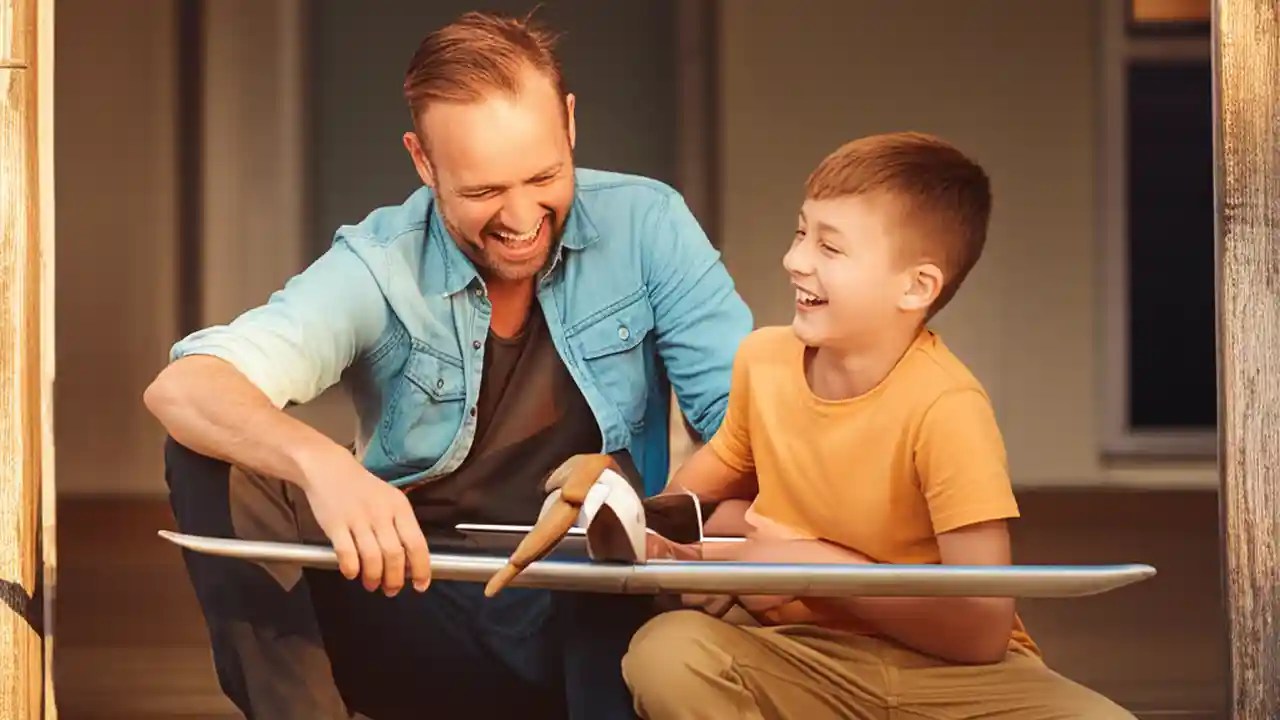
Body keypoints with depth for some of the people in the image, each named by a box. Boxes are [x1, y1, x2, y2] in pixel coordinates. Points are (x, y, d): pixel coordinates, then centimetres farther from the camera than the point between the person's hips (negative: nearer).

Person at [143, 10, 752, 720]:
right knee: (214, 464, -19)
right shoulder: (377, 268, -7)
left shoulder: (644, 226, -3)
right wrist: (321, 465, -43)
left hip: (604, 616, -2)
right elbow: (182, 388, -20)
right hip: (425, 620, 2)